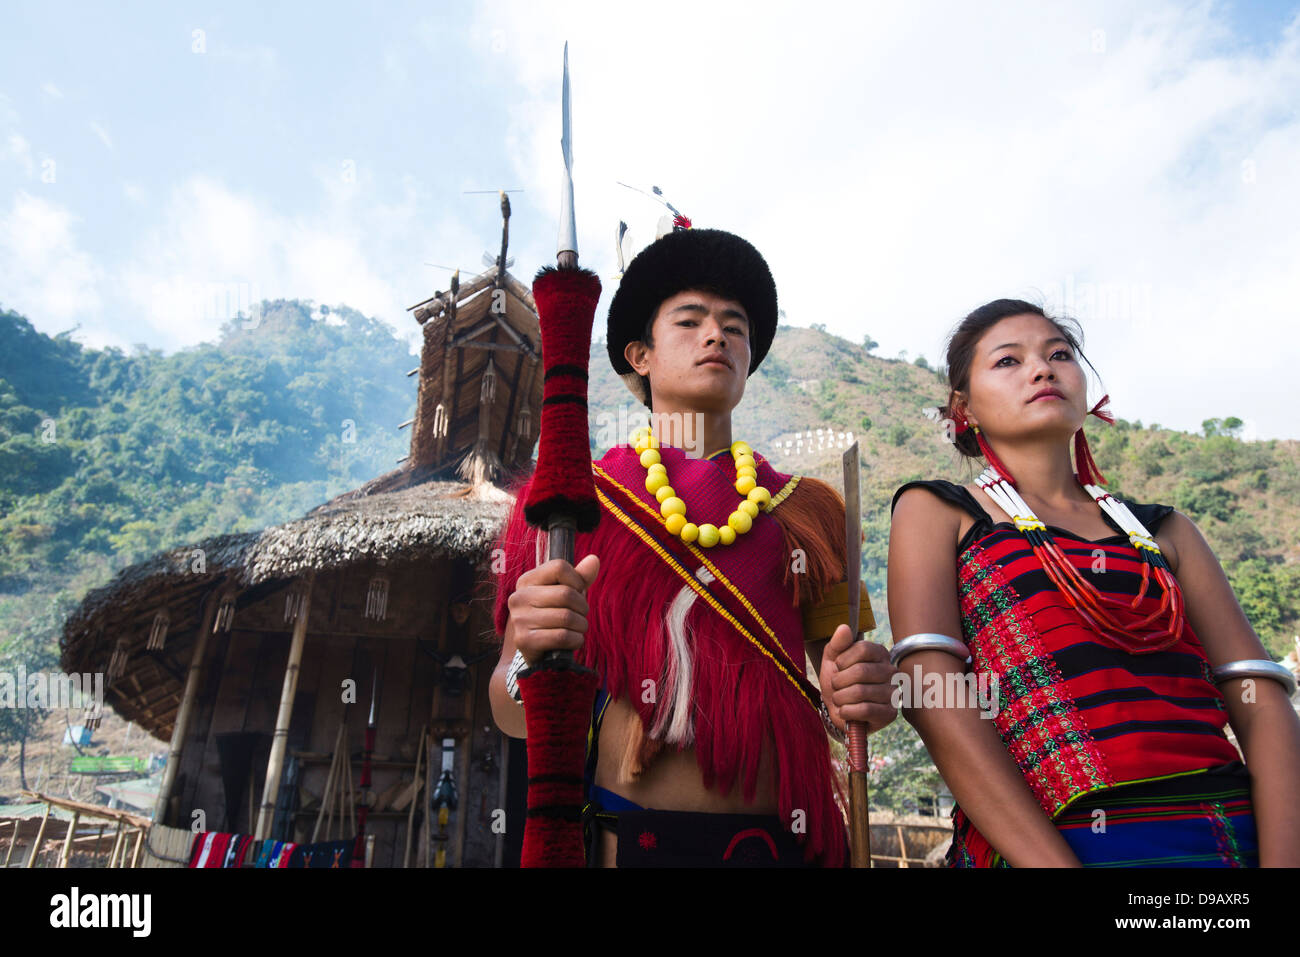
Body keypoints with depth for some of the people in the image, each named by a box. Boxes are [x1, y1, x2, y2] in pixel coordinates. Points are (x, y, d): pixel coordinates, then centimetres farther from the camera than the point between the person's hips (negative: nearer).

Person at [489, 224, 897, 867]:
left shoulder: (808, 509, 7)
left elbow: (836, 674, 10)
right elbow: (515, 716, -2)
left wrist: (851, 699, -13)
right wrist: (531, 664, -24)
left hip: (785, 839, 3)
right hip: (627, 837, -2)